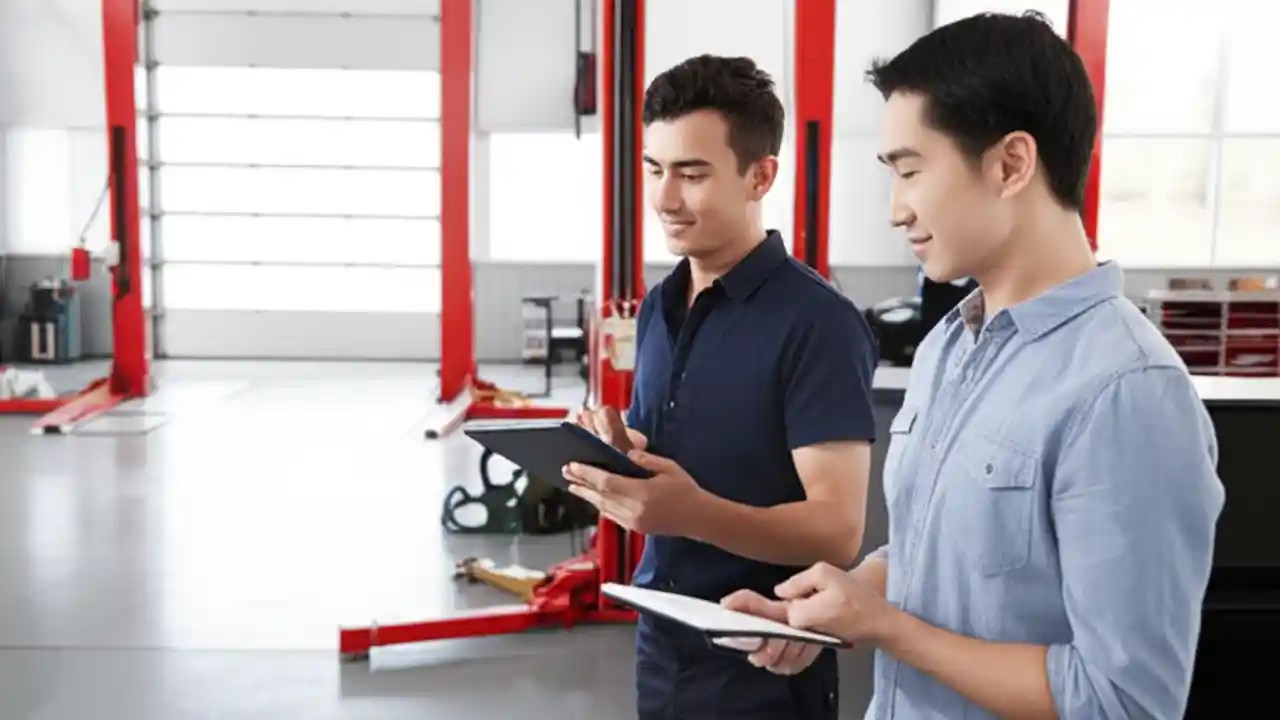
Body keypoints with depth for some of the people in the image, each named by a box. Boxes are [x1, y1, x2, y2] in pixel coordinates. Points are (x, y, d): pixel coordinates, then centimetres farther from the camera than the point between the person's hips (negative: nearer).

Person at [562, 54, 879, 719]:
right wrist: (617, 462, -9)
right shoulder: (657, 308, 4)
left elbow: (837, 530, -21)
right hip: (659, 645, 7)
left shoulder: (818, 322, -17)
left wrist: (693, 512, -35)